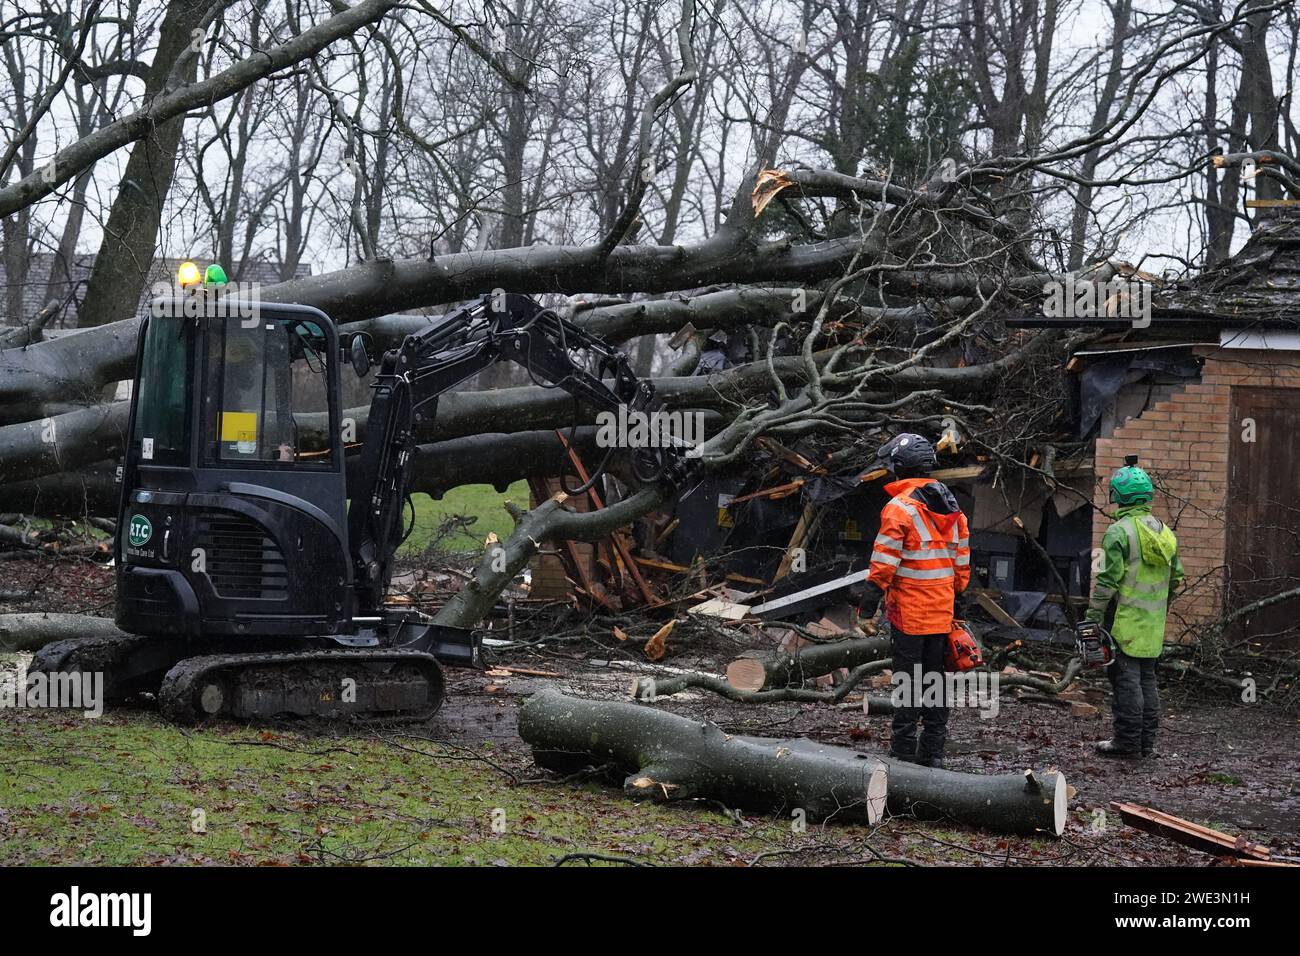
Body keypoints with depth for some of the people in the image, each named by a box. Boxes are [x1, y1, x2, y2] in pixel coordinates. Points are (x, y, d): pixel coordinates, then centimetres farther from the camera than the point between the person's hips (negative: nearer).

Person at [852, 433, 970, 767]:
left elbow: (886, 557, -16)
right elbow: (962, 554, 16)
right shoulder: (950, 506, 11)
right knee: (935, 676, 11)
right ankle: (933, 749, 14)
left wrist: (872, 592, -10)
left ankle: (904, 747, 0)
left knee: (908, 676, -2)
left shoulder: (900, 507, -13)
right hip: (942, 610, 6)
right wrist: (958, 593, 23)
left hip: (909, 608, -6)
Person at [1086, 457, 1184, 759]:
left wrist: (1093, 618, -13)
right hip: (1153, 626, 7)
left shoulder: (1119, 532, -14)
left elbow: (1107, 581, -18)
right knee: (1147, 679, 13)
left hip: (1125, 621, -7)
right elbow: (1175, 577, 16)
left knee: (1126, 680, -3)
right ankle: (1146, 741, 18)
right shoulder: (1164, 532, 10)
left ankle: (1127, 741, -1)